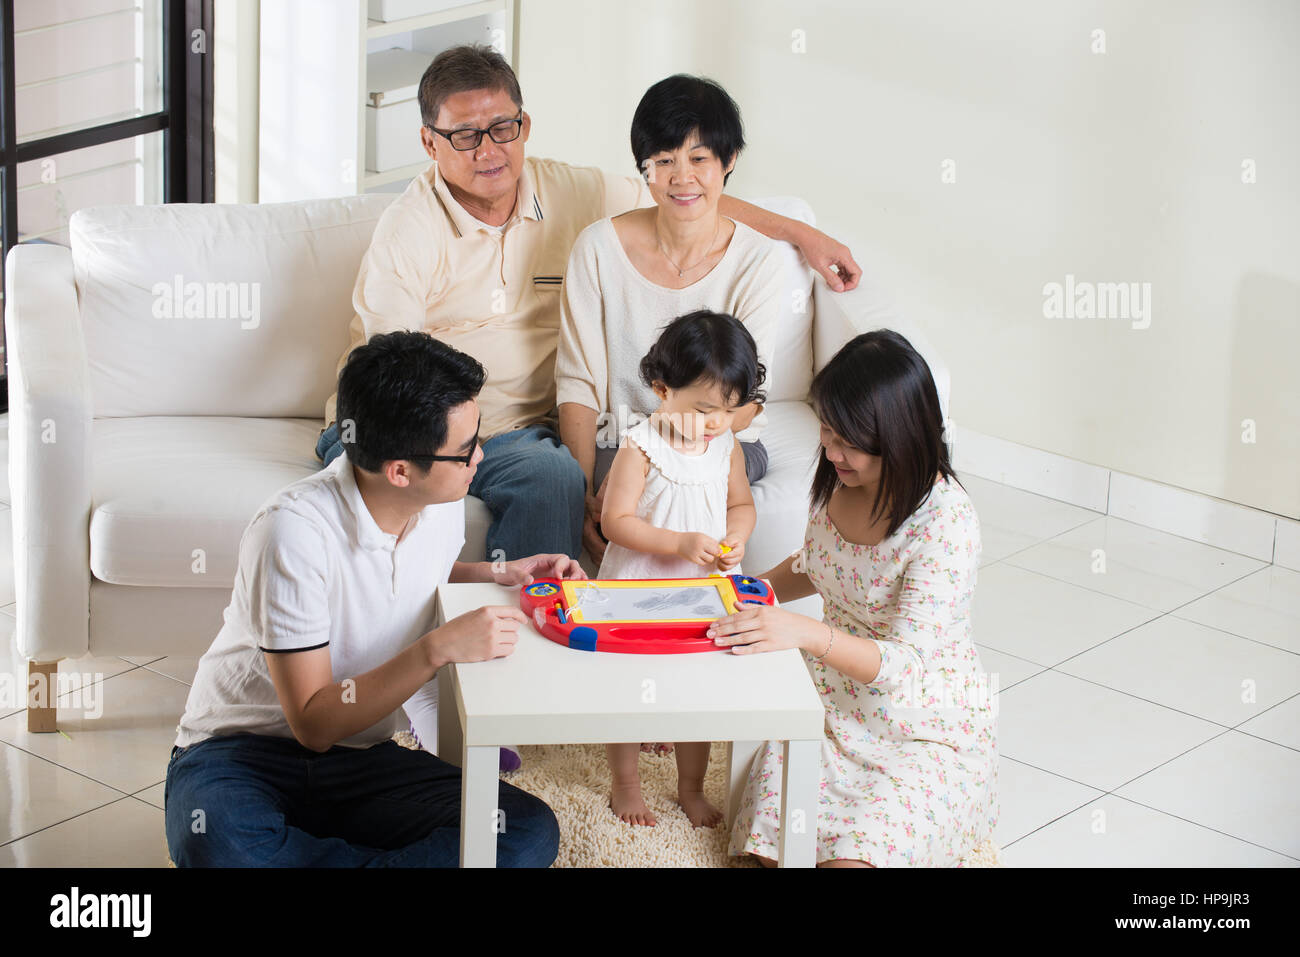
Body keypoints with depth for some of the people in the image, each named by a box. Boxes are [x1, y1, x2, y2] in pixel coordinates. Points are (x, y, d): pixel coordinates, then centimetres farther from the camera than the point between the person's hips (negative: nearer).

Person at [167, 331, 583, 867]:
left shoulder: (442, 502, -3)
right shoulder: (294, 530, -24)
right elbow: (314, 724, -23)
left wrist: (495, 575, 5)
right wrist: (438, 649, -31)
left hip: (360, 761, 5)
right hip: (244, 751, -5)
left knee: (532, 831, -22)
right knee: (217, 846, -42)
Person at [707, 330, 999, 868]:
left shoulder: (946, 522, -26)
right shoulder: (838, 482, -4)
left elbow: (905, 666, -29)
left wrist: (806, 633, -42)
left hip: (930, 727, -5)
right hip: (838, 701, 5)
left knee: (856, 856, -24)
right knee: (772, 842, -16)